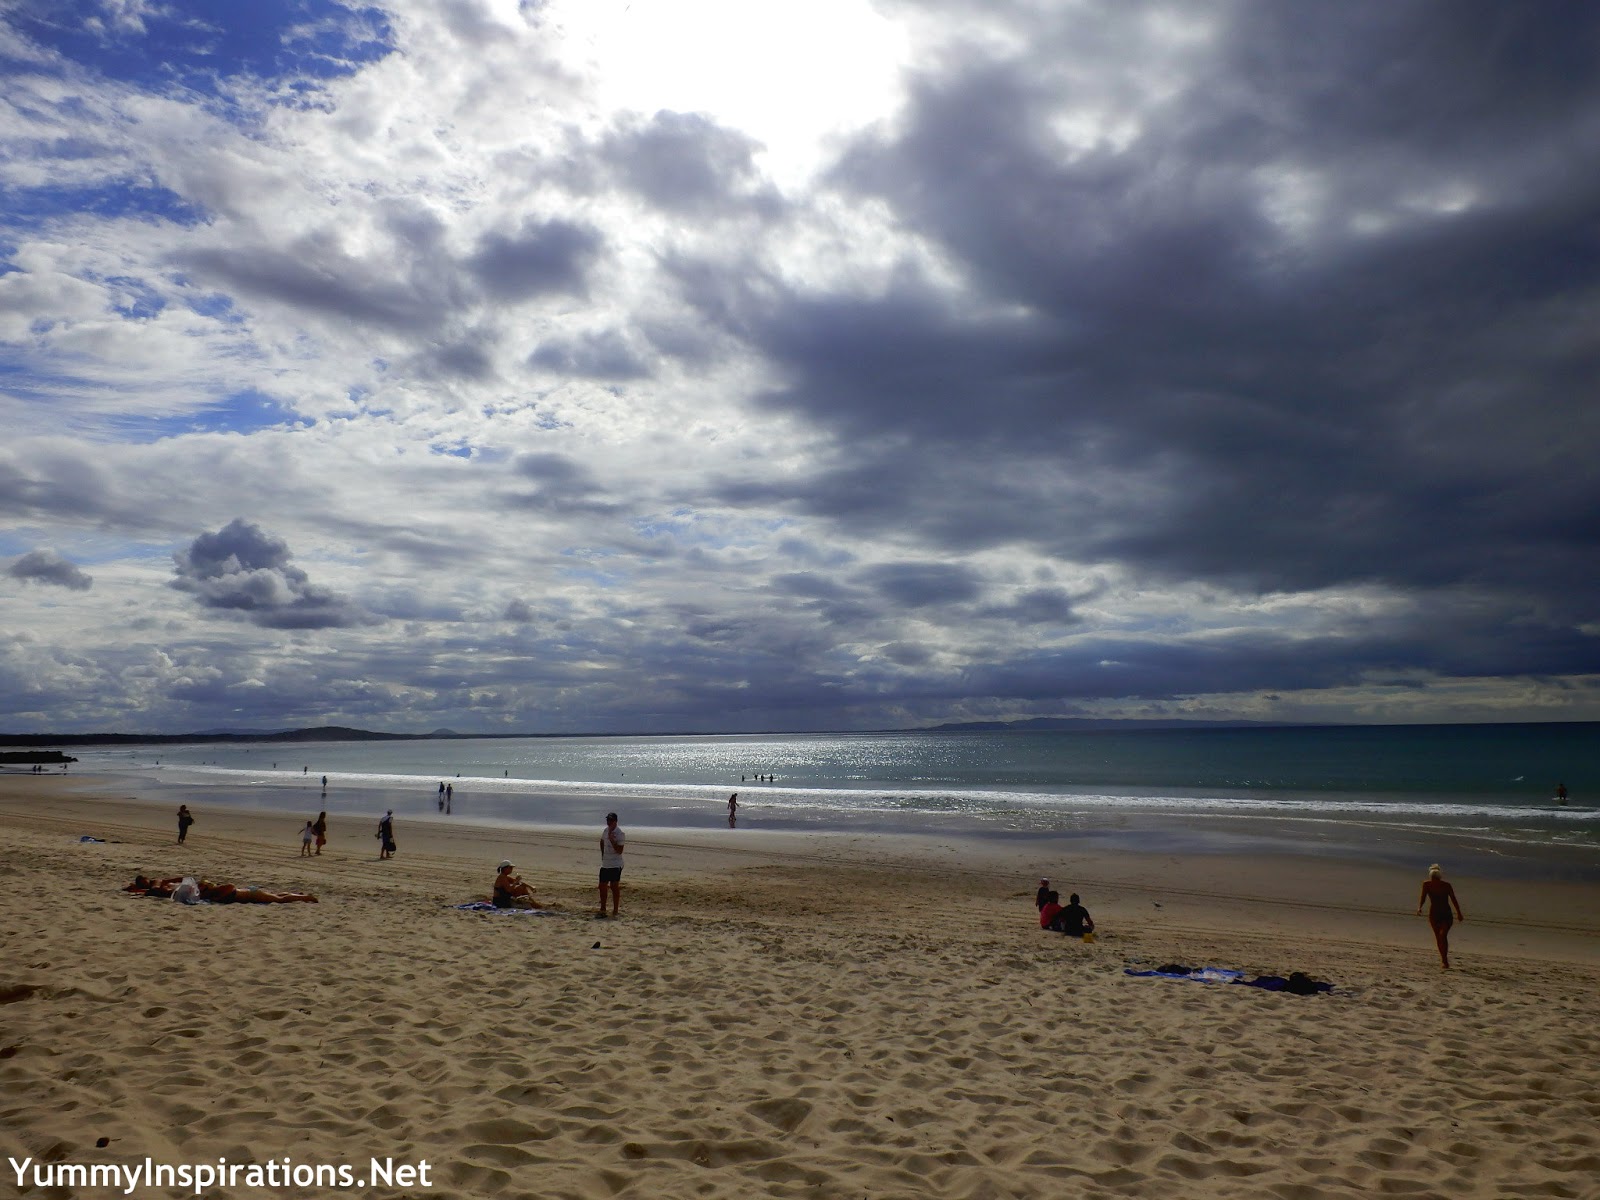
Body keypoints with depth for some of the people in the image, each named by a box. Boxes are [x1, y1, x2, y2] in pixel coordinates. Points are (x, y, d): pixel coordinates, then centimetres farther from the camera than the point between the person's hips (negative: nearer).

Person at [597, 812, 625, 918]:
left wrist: (611, 840, -25)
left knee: (614, 887, -1)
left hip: (615, 865, -7)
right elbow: (602, 842, 27)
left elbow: (619, 851, -18)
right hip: (605, 864, 7)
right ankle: (602, 909, 23)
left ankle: (615, 911, 7)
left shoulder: (619, 834, -14)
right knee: (602, 886, 11)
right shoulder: (606, 830, 8)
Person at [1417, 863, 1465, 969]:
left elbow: (1453, 899, 0)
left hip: (1446, 914, -2)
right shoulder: (1427, 884, -8)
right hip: (1434, 914, 2)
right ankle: (1444, 959, 20)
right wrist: (1419, 908, -26)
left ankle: (1445, 959, -10)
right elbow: (1422, 898, -9)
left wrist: (1459, 913, 7)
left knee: (1443, 935, -19)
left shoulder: (1446, 885, -11)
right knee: (1438, 937, 7)